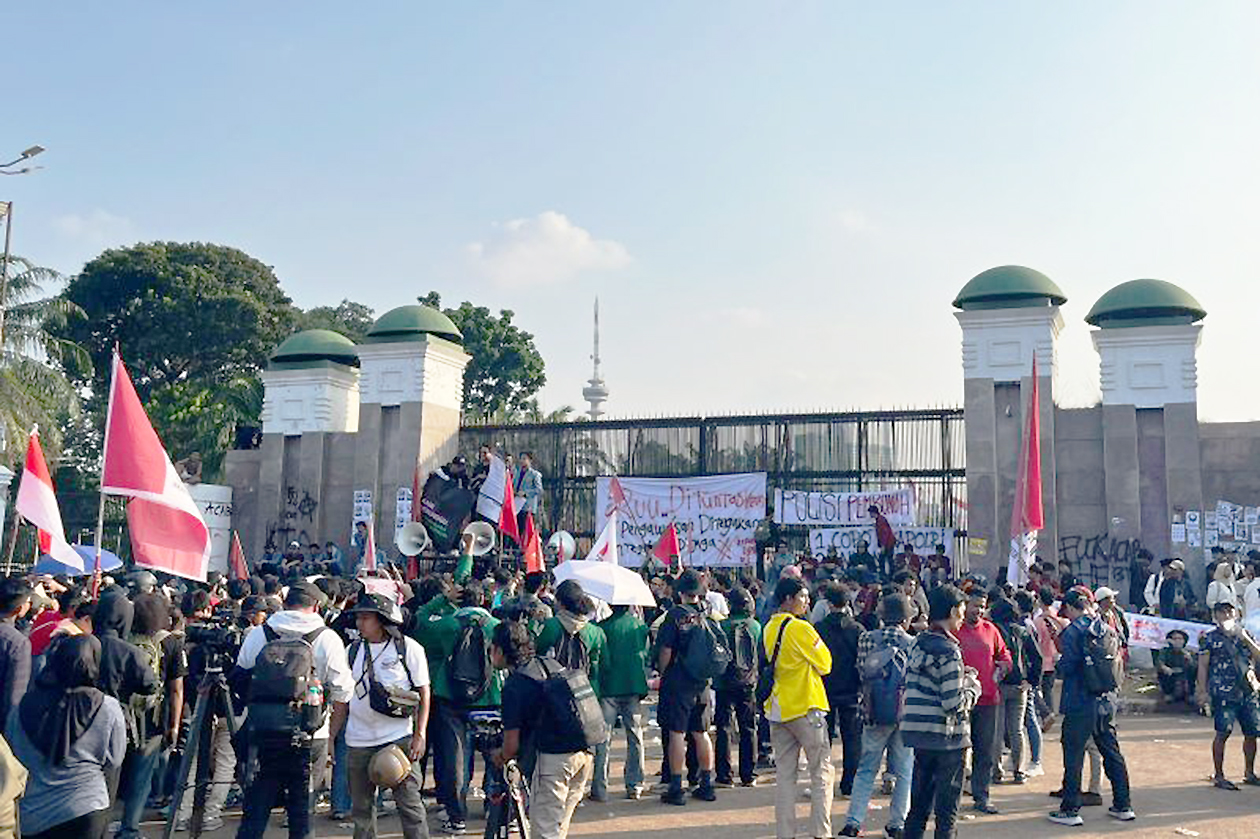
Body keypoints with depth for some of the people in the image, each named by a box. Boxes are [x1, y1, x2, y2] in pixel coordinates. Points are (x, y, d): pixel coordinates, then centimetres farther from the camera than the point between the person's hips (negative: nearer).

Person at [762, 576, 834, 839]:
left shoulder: (769, 629, 8)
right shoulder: (800, 628, -14)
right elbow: (825, 664, -8)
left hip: (777, 709, 7)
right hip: (805, 708, -7)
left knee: (784, 773, 9)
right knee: (822, 771, 3)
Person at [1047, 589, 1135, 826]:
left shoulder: (1073, 631, -13)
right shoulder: (1108, 630, 7)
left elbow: (1066, 668, -15)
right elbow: (1117, 666, 14)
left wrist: (1057, 662, 4)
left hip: (1080, 704, -7)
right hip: (1107, 702, 7)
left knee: (1073, 757, 0)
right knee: (1112, 754, 16)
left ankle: (1070, 811, 4)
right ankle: (1123, 806, 22)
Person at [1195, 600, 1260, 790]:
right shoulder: (1209, 638, 2)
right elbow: (1203, 666, 0)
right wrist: (1203, 691, -7)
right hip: (1223, 693, -4)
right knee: (1223, 733, -7)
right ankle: (1219, 776, 0)